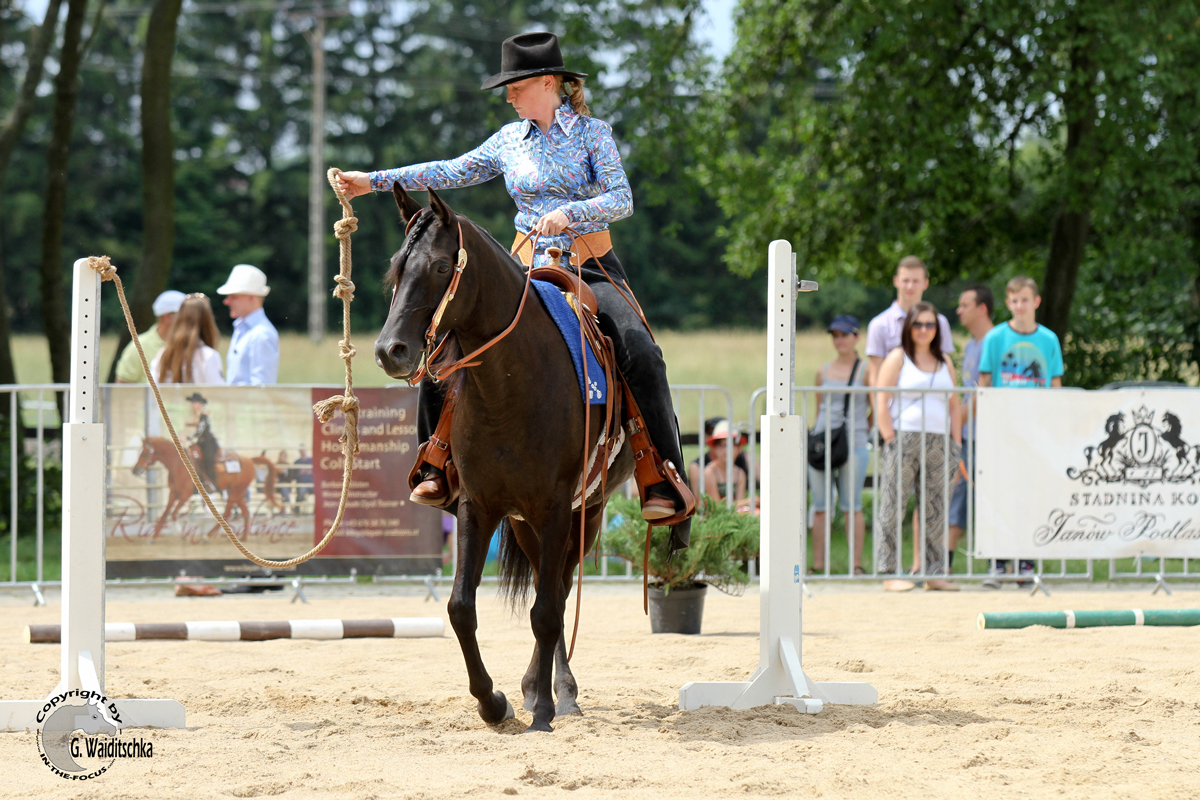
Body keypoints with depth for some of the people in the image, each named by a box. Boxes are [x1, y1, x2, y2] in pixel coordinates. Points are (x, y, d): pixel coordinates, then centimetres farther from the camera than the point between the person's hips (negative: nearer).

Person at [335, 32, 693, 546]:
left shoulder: (592, 133, -1)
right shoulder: (510, 140, 11)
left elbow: (621, 200, -9)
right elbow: (452, 172, 13)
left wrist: (568, 213, -26)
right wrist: (374, 181, 8)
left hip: (590, 269, -4)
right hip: (527, 271, 4)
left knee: (640, 352, -29)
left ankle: (666, 482, -24)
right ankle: (438, 469, -2)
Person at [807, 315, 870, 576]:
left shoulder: (865, 371, 2)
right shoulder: (823, 371, 12)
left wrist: (864, 429, -2)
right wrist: (816, 433, 8)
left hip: (854, 445, -4)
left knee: (852, 505, -3)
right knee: (819, 505, 3)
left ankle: (857, 563, 1)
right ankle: (818, 562, 7)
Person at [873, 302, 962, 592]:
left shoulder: (945, 362, 17)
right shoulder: (897, 358, 2)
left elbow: (953, 405, 19)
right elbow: (881, 402, -4)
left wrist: (956, 443, 10)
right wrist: (890, 439, -11)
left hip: (937, 443, 5)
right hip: (904, 437, -5)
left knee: (934, 508, 5)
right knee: (893, 506, -6)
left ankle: (934, 572, 9)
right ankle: (889, 572, -4)